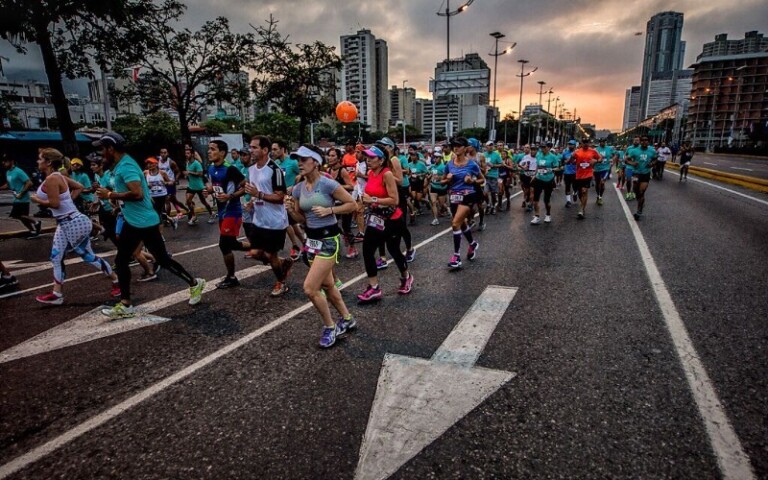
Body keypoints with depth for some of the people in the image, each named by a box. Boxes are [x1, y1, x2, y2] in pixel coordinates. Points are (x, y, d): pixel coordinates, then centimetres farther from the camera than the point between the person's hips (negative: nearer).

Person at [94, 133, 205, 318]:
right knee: (121, 260, 11)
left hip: (144, 222, -10)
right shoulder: (120, 165, 11)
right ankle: (125, 305, 20)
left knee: (162, 259, 1)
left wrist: (111, 195, -21)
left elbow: (137, 194, -32)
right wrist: (109, 194, 12)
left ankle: (194, 284, 19)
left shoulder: (126, 166, -20)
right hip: (131, 221, 10)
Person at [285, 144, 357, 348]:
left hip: (329, 240, -8)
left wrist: (328, 210, -20)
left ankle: (330, 326, 11)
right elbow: (301, 219, 11)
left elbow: (352, 204, -10)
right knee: (327, 285, 19)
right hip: (311, 240, 8)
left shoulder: (328, 184, -16)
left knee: (310, 288, -12)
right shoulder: (298, 189, 4)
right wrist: (291, 210, -9)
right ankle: (347, 319, 39)